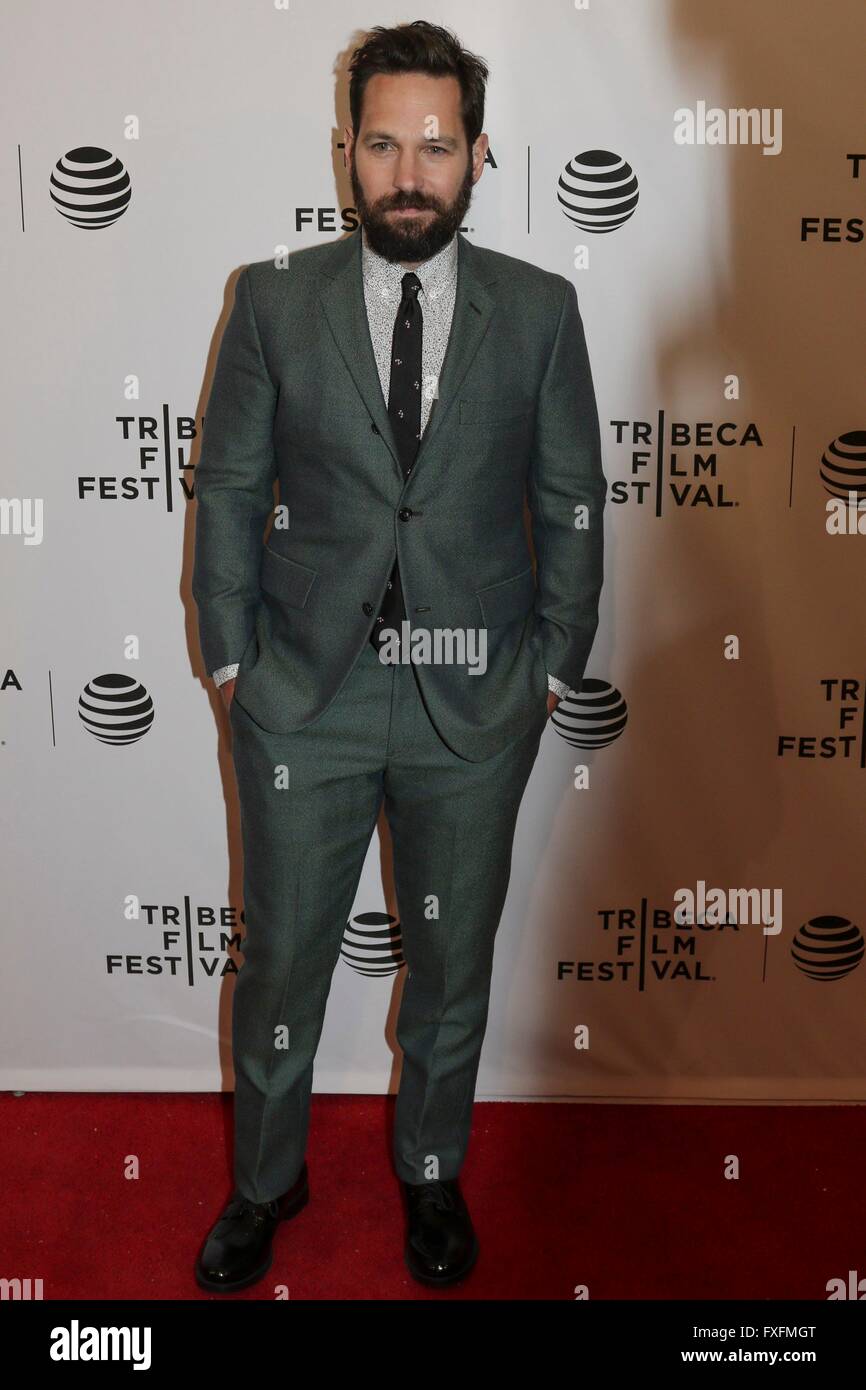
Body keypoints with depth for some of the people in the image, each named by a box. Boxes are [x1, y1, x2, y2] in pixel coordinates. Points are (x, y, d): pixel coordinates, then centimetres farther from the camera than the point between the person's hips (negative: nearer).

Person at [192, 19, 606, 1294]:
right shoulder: (275, 301, -1)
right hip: (306, 695, 0)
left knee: (452, 962, 16)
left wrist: (555, 667, 1)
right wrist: (232, 657, 1)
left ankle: (433, 1174, 41)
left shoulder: (540, 311, -1)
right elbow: (229, 487, 4)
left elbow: (572, 502, 4)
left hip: (476, 706, 1)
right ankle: (266, 1180, 37)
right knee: (281, 961, 11)